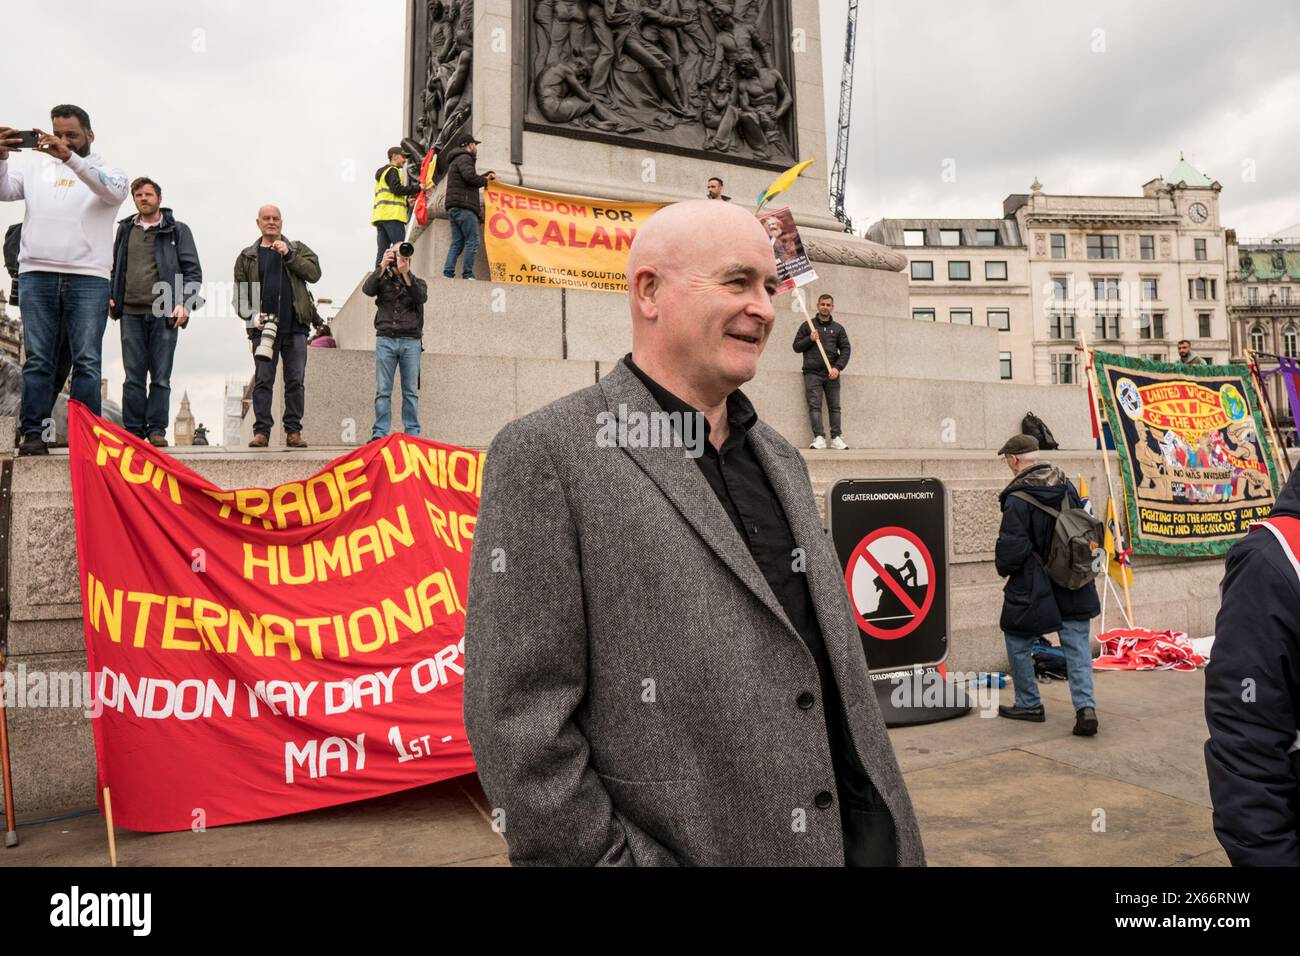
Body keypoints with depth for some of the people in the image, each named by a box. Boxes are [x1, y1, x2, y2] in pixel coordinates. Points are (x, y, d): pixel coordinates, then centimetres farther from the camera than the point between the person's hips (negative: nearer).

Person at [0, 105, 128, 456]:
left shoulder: (105, 170, 11)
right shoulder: (38, 168, 20)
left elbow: (115, 191, -12)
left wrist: (70, 157, -23)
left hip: (88, 277, -2)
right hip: (36, 274, 3)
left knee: (87, 361, -5)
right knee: (37, 360, 0)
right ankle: (33, 433, 1)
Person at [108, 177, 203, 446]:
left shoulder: (177, 230, 8)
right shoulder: (125, 230, 18)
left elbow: (193, 271, 3)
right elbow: (115, 268, 24)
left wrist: (184, 303, -10)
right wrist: (110, 296, 9)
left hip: (164, 313, -3)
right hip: (131, 313, 3)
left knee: (161, 376, -1)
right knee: (133, 376, 2)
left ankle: (157, 429, 4)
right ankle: (133, 430, 6)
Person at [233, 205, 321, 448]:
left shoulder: (298, 249, 14)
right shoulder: (247, 257, 14)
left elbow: (314, 272, -3)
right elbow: (239, 295, 12)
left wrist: (288, 255, -12)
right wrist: (251, 316, -6)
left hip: (295, 328, 0)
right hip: (264, 328, 0)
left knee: (295, 380, 1)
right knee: (263, 380, -2)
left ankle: (294, 431, 5)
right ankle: (261, 431, 1)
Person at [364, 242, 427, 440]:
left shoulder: (418, 282, 16)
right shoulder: (383, 280, 17)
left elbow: (421, 297, -6)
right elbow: (367, 289, -3)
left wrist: (406, 273, -12)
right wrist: (382, 266, -7)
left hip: (411, 342, 0)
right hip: (385, 340, 0)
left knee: (411, 391, -1)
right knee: (382, 391, -3)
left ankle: (412, 433, 2)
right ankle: (379, 433, -2)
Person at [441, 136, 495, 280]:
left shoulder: (454, 161, 29)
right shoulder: (464, 158, -4)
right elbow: (470, 176, -22)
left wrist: (487, 175, 29)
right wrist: (485, 181, -6)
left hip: (453, 208, 10)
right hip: (464, 207, -10)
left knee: (457, 242, 6)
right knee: (472, 241, -10)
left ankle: (448, 273, -2)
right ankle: (467, 274, -13)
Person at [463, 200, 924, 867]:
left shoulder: (781, 458, 9)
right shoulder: (546, 454, -14)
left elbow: (837, 662, 13)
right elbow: (519, 720, -17)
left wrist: (892, 835, 11)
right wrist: (613, 856, -16)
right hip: (690, 847, -6)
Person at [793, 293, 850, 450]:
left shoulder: (838, 328, 15)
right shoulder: (807, 325, 12)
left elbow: (845, 350, 8)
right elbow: (796, 346, 11)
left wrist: (838, 367, -8)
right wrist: (810, 339, -7)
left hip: (832, 374, 2)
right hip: (812, 372, -1)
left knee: (834, 406, -1)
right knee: (814, 405, -10)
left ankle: (836, 438, 1)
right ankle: (819, 437, -13)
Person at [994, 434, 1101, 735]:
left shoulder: (1017, 498, -19)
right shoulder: (1066, 485, 3)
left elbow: (1012, 547, -19)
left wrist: (1003, 567, 1)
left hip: (1032, 588, -6)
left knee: (1018, 642, 13)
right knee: (1077, 645, 10)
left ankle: (1029, 705, 22)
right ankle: (1086, 706, 0)